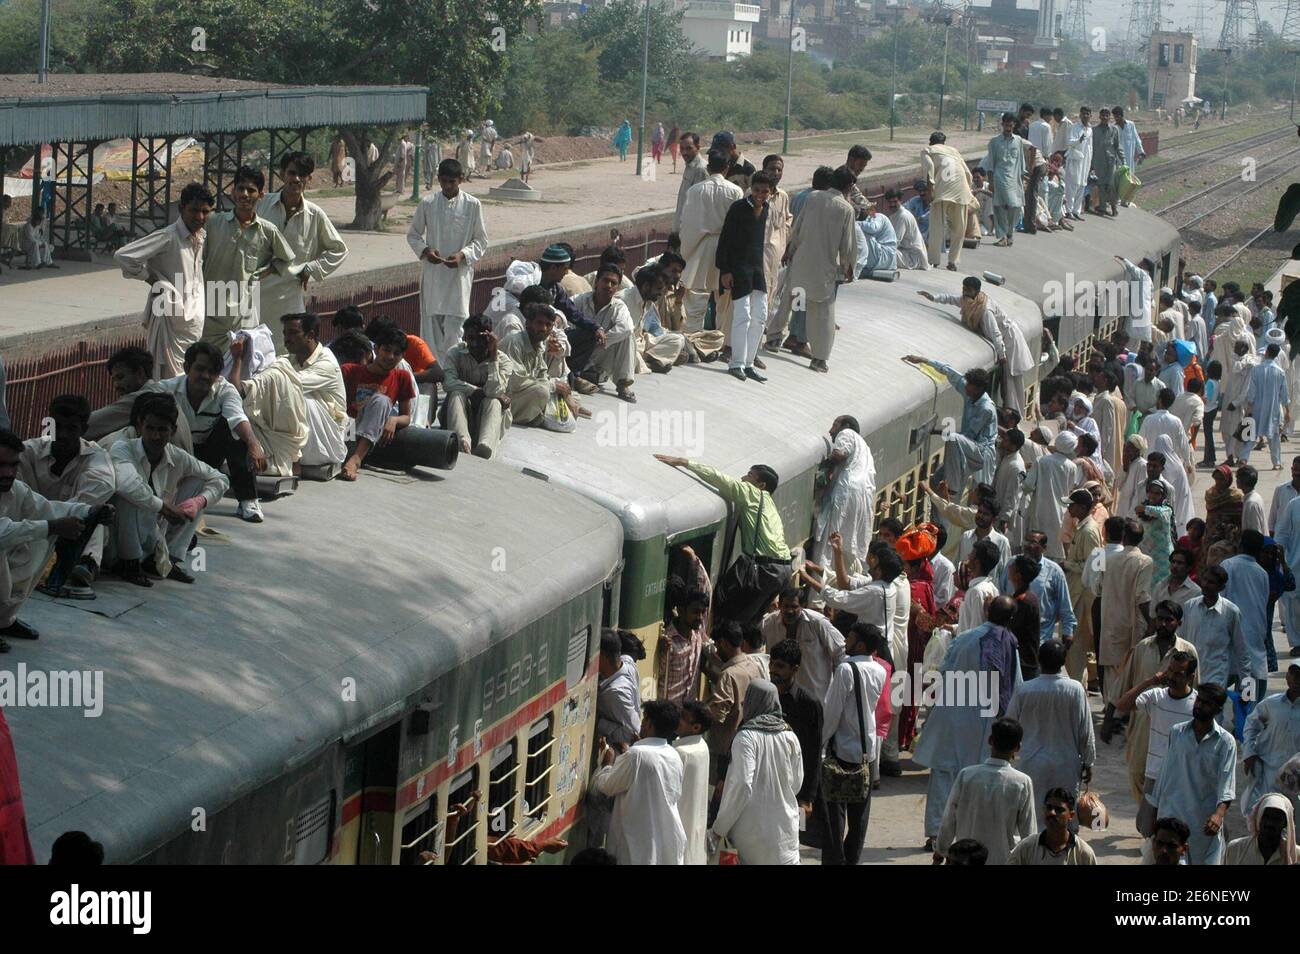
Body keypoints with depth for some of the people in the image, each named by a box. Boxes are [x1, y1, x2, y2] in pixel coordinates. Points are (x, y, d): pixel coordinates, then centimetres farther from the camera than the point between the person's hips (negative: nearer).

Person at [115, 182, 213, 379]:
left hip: (194, 318, 8)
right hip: (172, 317, -8)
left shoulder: (201, 236, 9)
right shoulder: (167, 237, -15)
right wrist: (150, 278, -12)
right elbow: (122, 256, -22)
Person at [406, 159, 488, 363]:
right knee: (431, 323, 4)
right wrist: (425, 250, -9)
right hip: (433, 274, 2)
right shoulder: (427, 204, 1)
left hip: (459, 273, -2)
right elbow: (413, 234, 10)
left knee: (455, 327, -6)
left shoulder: (472, 205, -2)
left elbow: (481, 240, 3)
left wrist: (463, 255, -14)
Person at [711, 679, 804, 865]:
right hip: (785, 828, 4)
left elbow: (743, 786, -19)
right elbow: (796, 783, 9)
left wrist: (720, 826, -12)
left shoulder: (746, 738, -13)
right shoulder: (790, 738, 2)